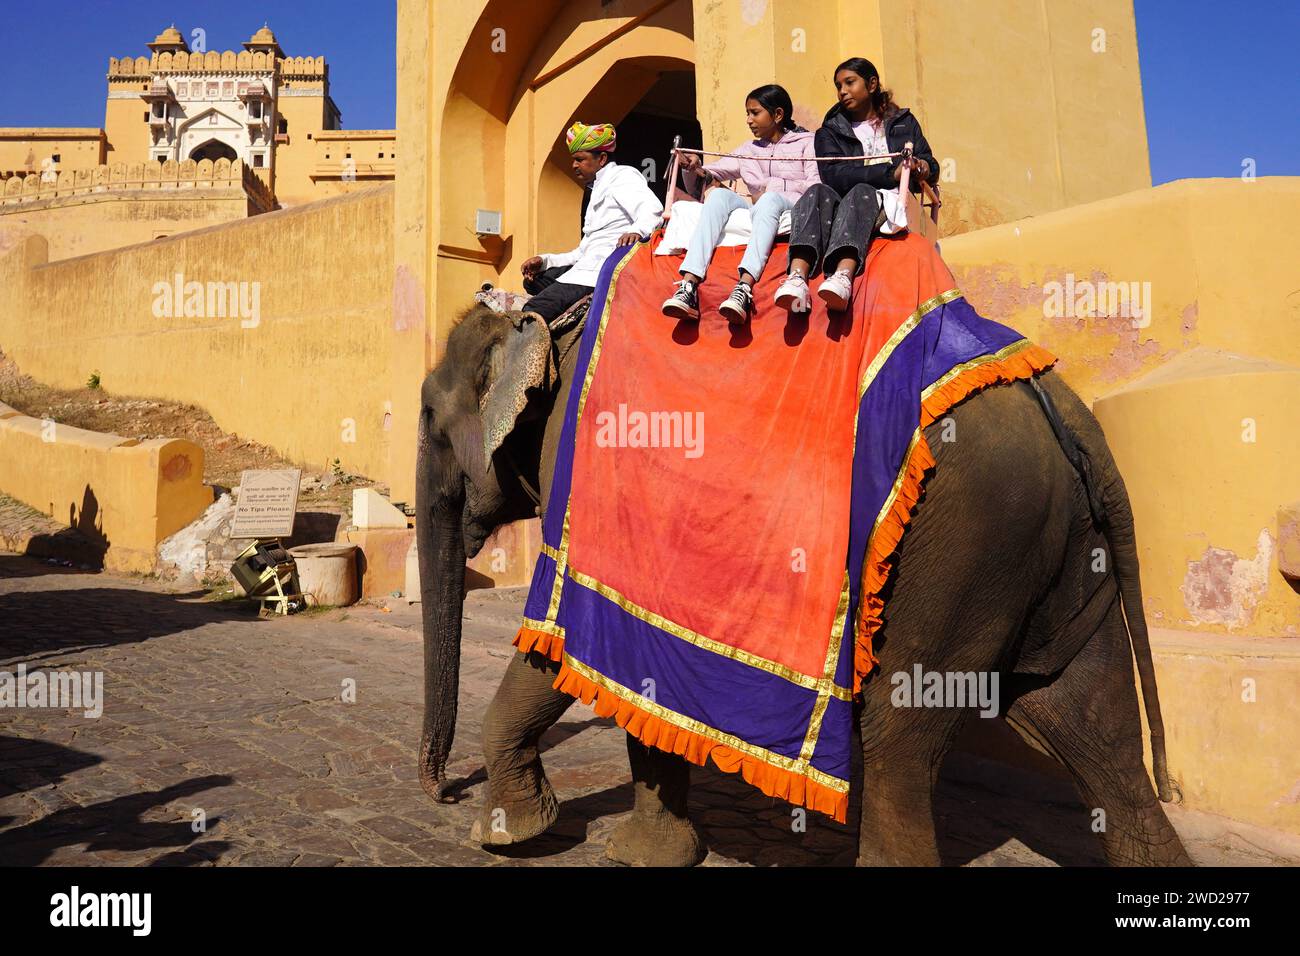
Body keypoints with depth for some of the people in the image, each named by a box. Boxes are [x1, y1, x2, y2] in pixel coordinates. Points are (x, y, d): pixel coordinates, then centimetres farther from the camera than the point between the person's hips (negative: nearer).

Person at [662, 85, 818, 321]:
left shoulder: (806, 142, 14)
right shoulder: (749, 150, 26)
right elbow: (714, 173, 15)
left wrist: (772, 186, -5)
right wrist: (697, 169, -6)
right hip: (755, 214, 3)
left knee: (770, 199, -36)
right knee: (719, 194, -24)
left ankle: (744, 288, -54)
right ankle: (688, 286, -41)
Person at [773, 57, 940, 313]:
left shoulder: (903, 122, 24)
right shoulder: (829, 131, 20)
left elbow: (931, 168, 16)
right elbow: (833, 174, -1)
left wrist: (924, 169, -10)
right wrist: (890, 173, -13)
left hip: (889, 206, -1)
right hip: (840, 207, 1)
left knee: (860, 192, -32)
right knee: (818, 192, -29)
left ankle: (843, 276, -60)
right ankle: (797, 277, -54)